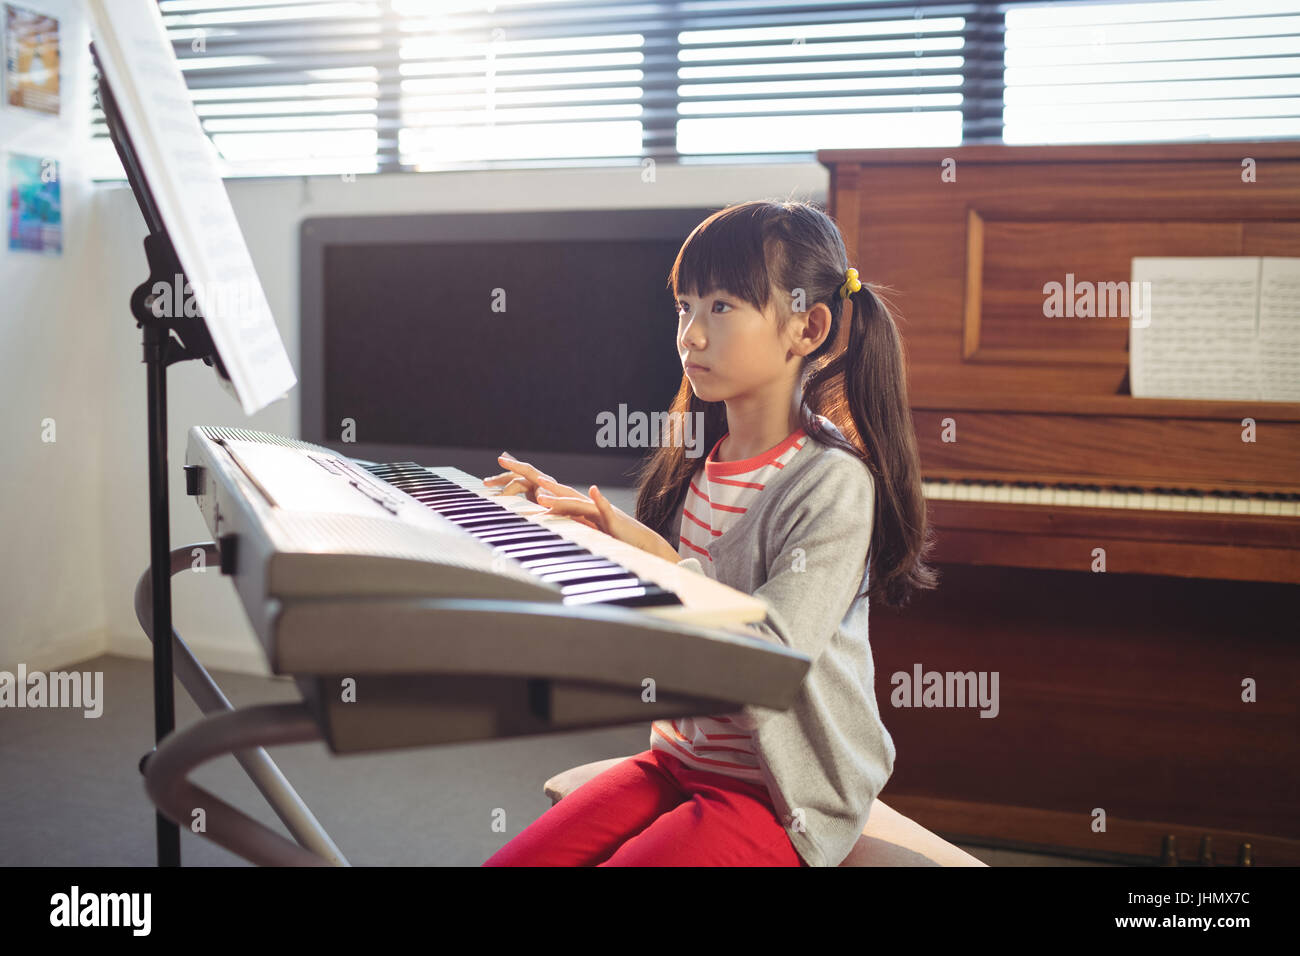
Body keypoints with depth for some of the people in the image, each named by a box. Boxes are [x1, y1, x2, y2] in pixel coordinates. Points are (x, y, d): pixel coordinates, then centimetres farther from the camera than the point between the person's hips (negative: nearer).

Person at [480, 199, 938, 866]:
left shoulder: (835, 483, -17)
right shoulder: (696, 465, 6)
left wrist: (656, 560, -31)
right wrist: (576, 524, -1)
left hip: (779, 795, -6)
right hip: (682, 757, 7)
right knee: (508, 864, -4)